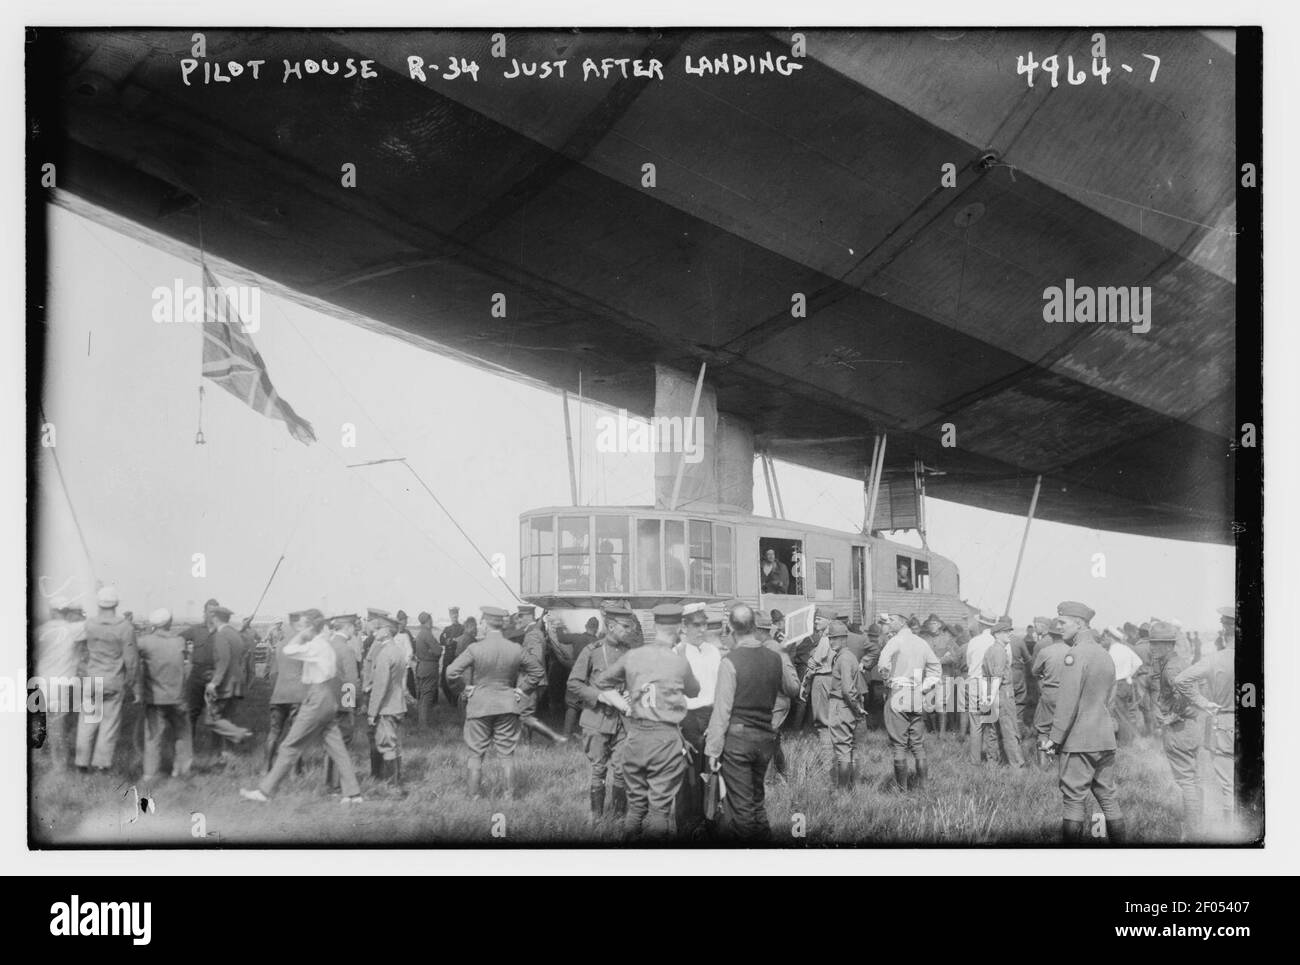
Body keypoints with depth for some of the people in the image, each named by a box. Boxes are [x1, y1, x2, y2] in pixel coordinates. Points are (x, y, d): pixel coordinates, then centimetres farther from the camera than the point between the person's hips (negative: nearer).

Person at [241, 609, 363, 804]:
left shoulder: (316, 646, -16)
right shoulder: (325, 645, 13)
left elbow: (289, 649, -22)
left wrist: (302, 634, -7)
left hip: (316, 701, -9)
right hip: (328, 701, 9)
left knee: (290, 747, -2)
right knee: (336, 748, 8)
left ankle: (264, 791, 4)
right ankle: (353, 792, 8)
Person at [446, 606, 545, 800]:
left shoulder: (475, 648, -14)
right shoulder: (516, 649, -4)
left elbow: (451, 672, -16)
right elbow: (537, 671, 6)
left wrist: (463, 686, 1)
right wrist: (520, 689, 10)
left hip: (479, 705, -2)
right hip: (507, 705, 2)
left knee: (476, 754, 10)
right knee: (507, 755, 12)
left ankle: (474, 796, 17)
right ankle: (510, 796, 19)